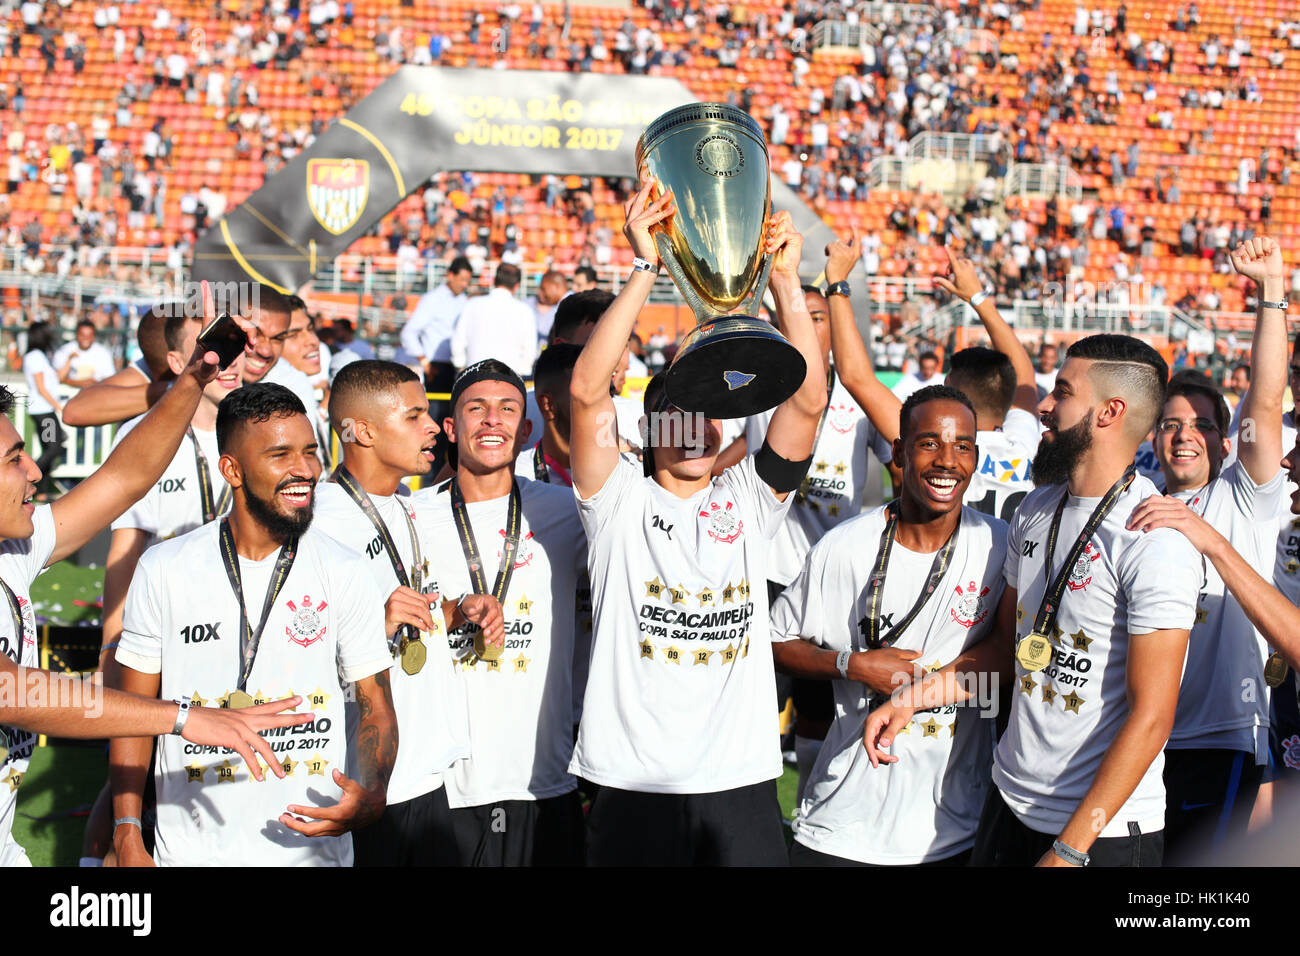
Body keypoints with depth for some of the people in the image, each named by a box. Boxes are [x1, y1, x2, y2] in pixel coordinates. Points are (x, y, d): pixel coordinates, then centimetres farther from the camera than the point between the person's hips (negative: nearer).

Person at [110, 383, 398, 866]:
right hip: (192, 849, 0)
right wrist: (127, 836, -5)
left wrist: (368, 799, -18)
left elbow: (375, 703, 1)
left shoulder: (345, 574, -2)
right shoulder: (163, 570, -2)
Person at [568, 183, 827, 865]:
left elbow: (808, 399, -1)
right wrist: (644, 270, -15)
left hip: (740, 782, 2)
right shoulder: (620, 502, 2)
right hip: (633, 783, -2)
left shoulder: (747, 501, 10)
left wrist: (785, 282, -9)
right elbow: (586, 389, -12)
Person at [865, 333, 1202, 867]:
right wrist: (911, 699, 5)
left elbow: (1151, 715, -19)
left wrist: (1071, 848, -20)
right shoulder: (1036, 509, 6)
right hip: (1010, 803, 7)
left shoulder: (1155, 541, -17)